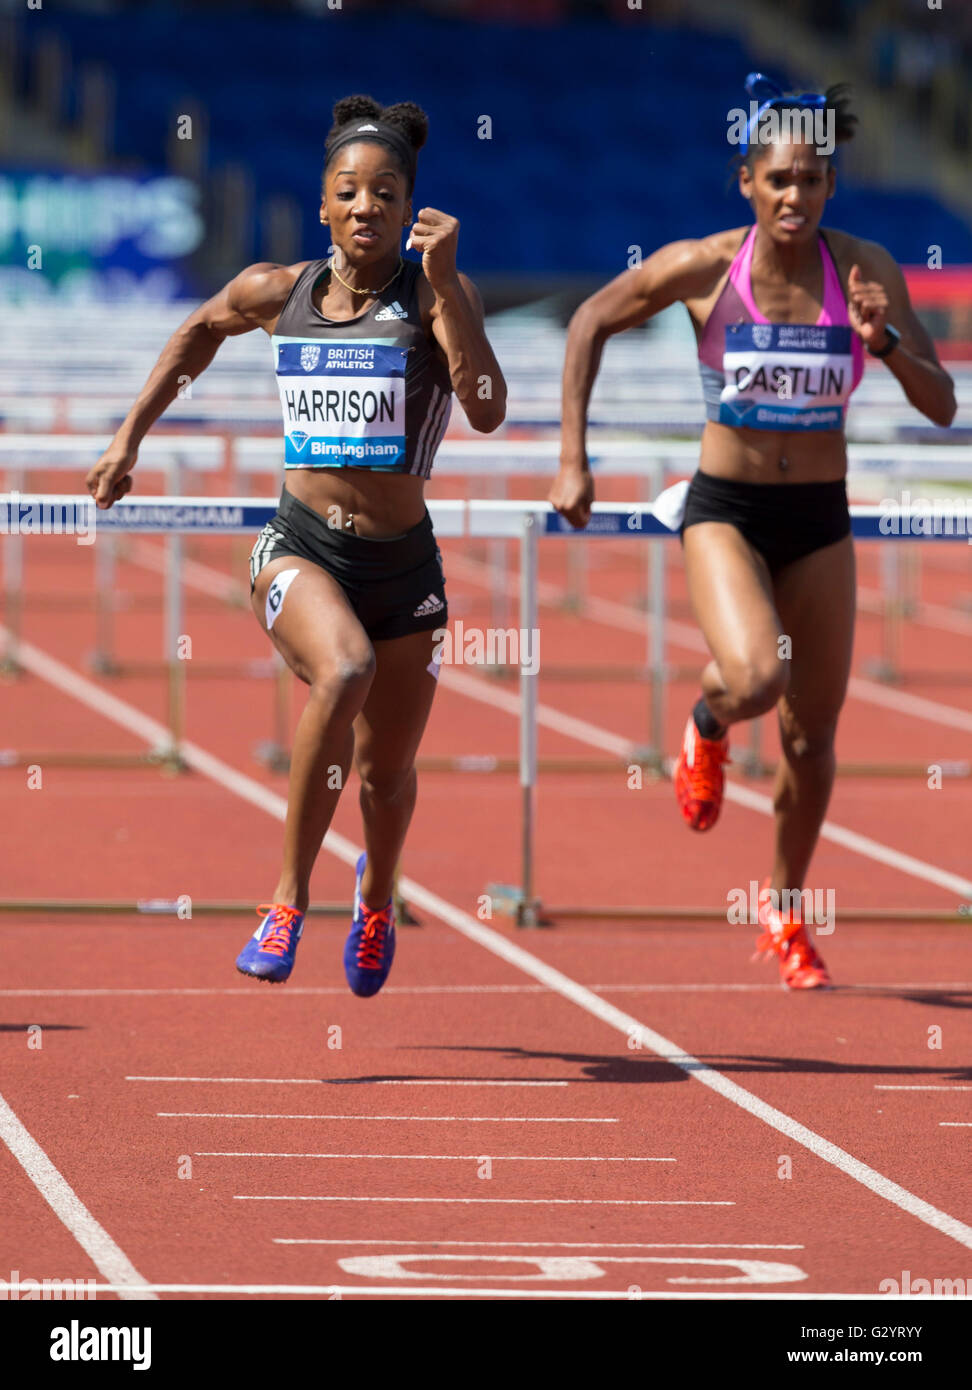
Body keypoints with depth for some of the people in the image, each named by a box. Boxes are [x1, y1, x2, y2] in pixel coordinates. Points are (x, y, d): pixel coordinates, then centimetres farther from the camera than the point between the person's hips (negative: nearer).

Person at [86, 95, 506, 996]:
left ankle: (377, 892, 51)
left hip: (403, 564, 1)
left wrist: (444, 284, -27)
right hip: (299, 547, -1)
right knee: (343, 670, -34)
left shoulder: (435, 295, -6)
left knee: (386, 773, 15)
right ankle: (289, 897, -23)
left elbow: (487, 411, -22)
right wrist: (129, 439, 22)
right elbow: (201, 330, 23)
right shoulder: (279, 293, 0)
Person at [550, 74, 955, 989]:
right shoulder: (704, 268, -12)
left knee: (812, 736, 8)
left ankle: (784, 914, 32)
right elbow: (590, 323, 1)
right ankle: (706, 728, 11)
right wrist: (572, 458, -3)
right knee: (755, 679, -29)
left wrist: (885, 340, -27)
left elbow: (940, 407, -8)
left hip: (819, 519, 3)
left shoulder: (863, 271, -8)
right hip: (725, 511, -2)